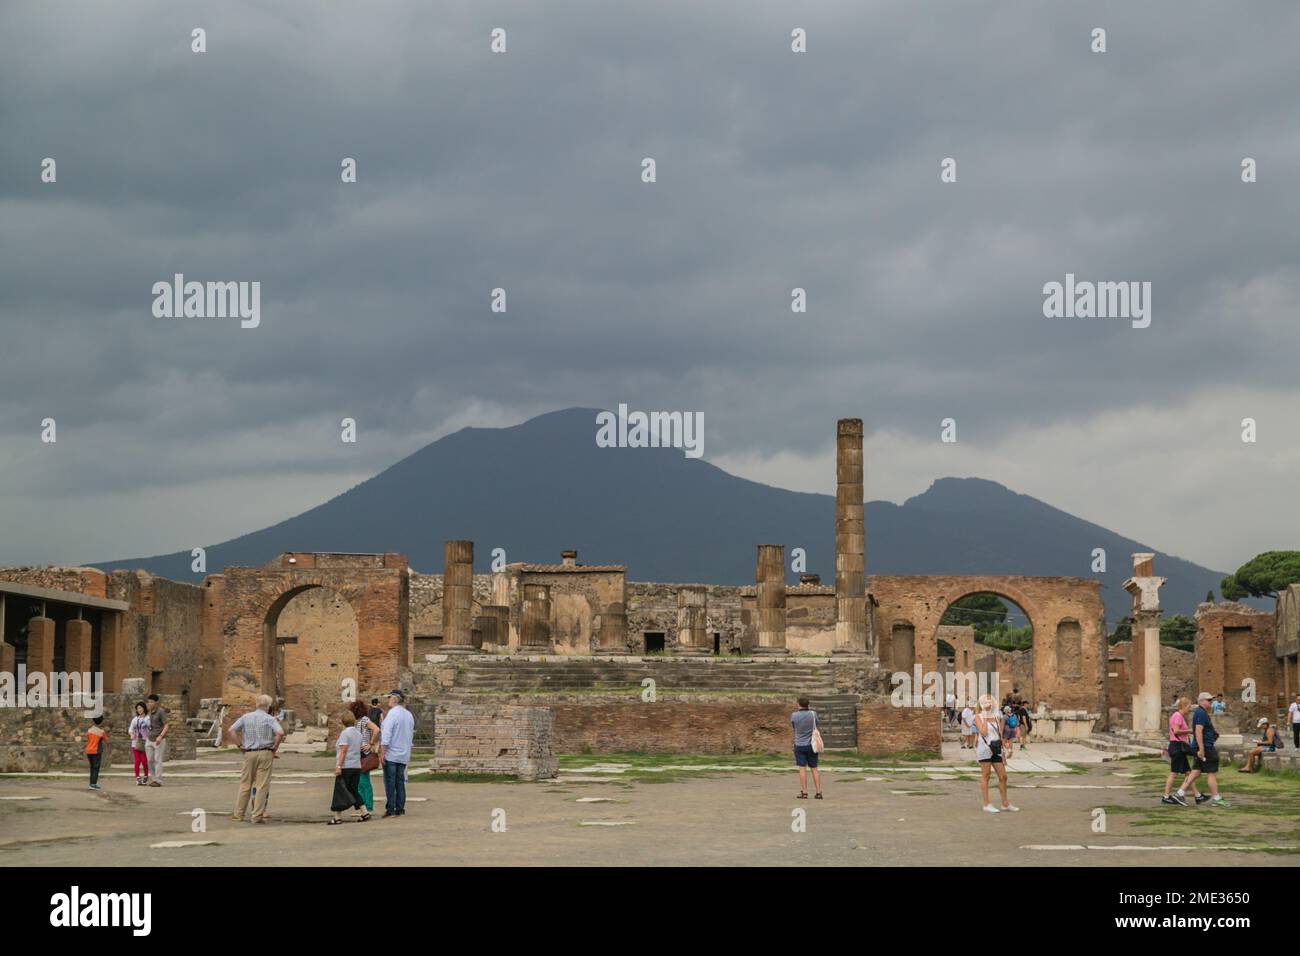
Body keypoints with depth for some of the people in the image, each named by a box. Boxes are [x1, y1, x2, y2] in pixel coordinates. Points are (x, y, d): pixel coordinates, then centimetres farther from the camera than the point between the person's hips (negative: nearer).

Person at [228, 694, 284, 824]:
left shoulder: (246, 717, 7)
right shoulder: (270, 719, -4)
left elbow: (232, 730, 4)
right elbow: (280, 733, -18)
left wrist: (240, 745, 7)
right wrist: (275, 747, -5)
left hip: (249, 753, 3)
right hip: (265, 753, -3)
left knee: (245, 784, 11)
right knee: (262, 786, 1)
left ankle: (238, 814, 14)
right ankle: (257, 816, -1)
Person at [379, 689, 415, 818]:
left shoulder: (392, 713, -12)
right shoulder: (409, 715, 12)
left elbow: (386, 734, -17)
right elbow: (411, 735, 17)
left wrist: (382, 752, -16)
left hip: (391, 754, -7)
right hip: (404, 755, 7)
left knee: (390, 783, -4)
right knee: (400, 782, 10)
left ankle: (390, 810, -5)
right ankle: (400, 809, 9)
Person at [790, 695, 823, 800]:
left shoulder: (794, 716, -10)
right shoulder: (813, 714, -6)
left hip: (799, 745, -2)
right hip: (811, 745, 2)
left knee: (802, 768, 0)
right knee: (814, 768, 7)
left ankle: (804, 792, -3)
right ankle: (819, 792, 6)